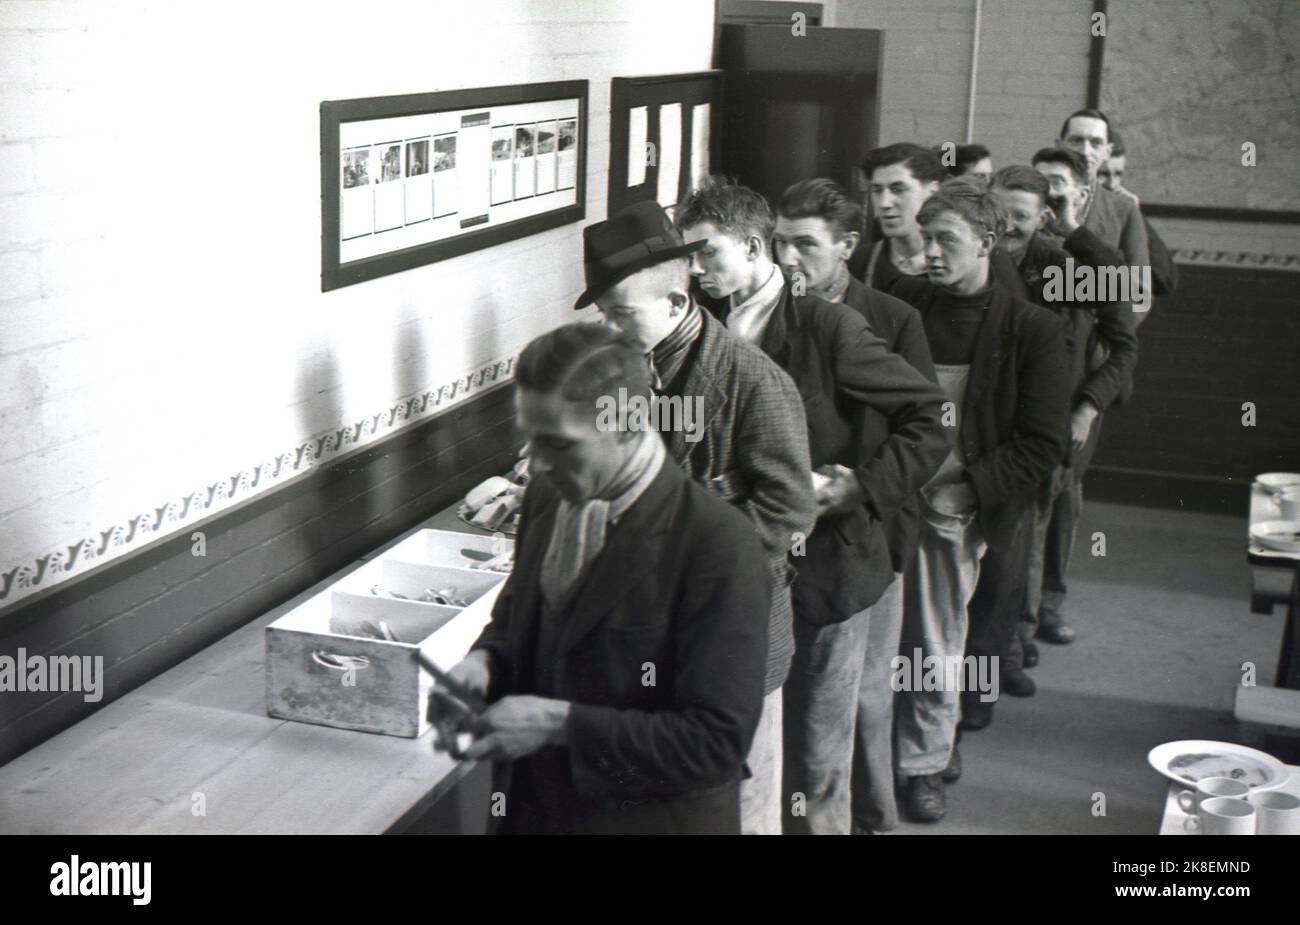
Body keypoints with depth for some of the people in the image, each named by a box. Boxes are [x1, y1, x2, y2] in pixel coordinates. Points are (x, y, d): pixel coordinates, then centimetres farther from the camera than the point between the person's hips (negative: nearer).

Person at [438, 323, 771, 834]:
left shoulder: (718, 544, -23)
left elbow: (717, 743, -23)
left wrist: (560, 724, -24)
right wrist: (485, 661, -7)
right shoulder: (548, 496, -2)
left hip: (654, 818, -5)